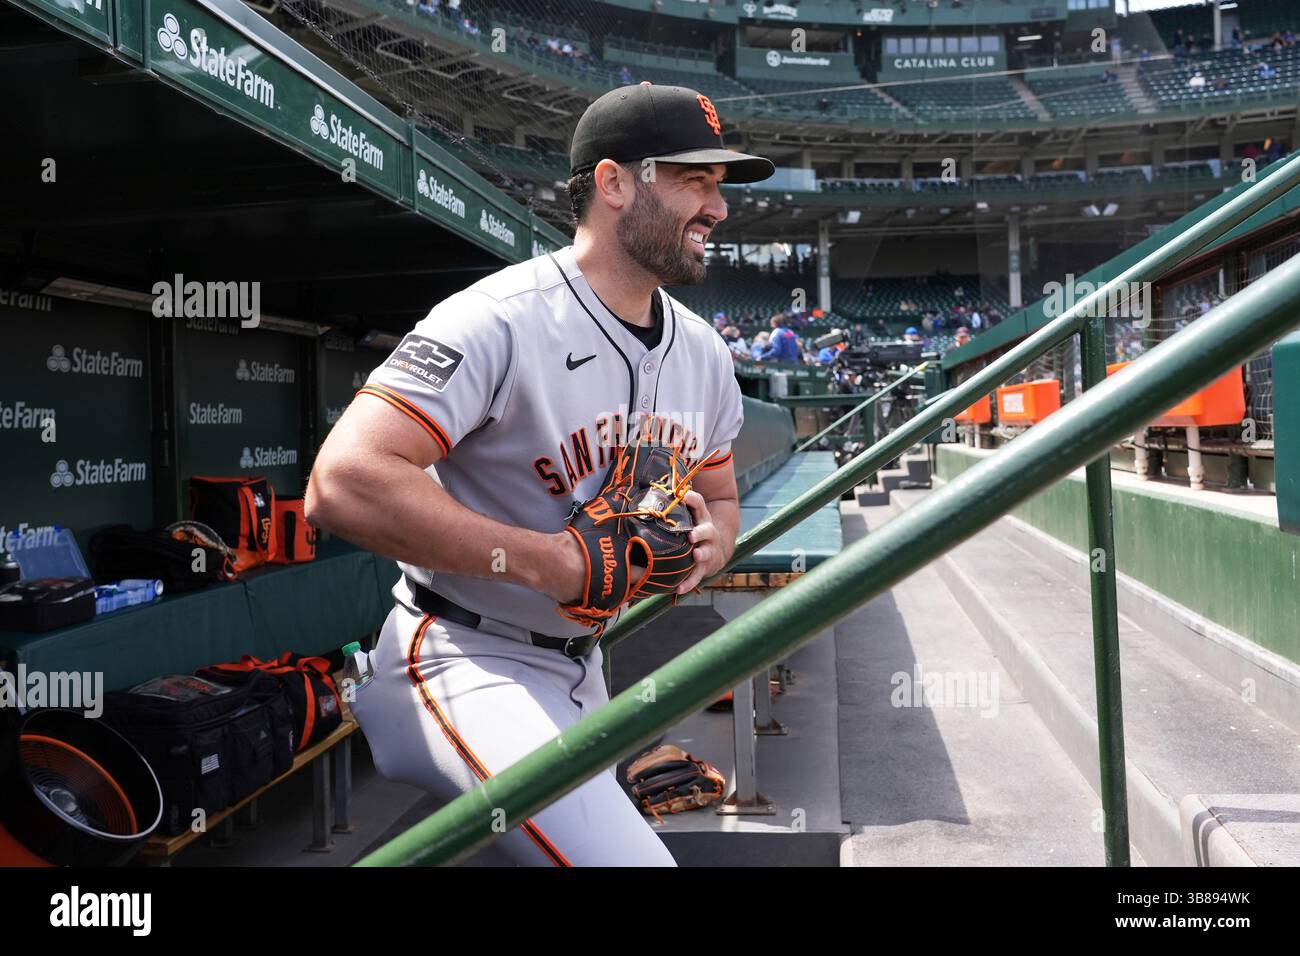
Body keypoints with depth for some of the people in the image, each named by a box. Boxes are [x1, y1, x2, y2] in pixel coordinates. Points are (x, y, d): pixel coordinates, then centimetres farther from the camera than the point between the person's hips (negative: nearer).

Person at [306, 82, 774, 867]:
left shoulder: (704, 352, 5)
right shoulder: (499, 321, -21)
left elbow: (718, 498, 19)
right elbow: (344, 483, -30)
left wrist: (710, 540, -7)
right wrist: (548, 561, -29)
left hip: (581, 670, 9)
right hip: (468, 664, -8)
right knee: (626, 855, -24)